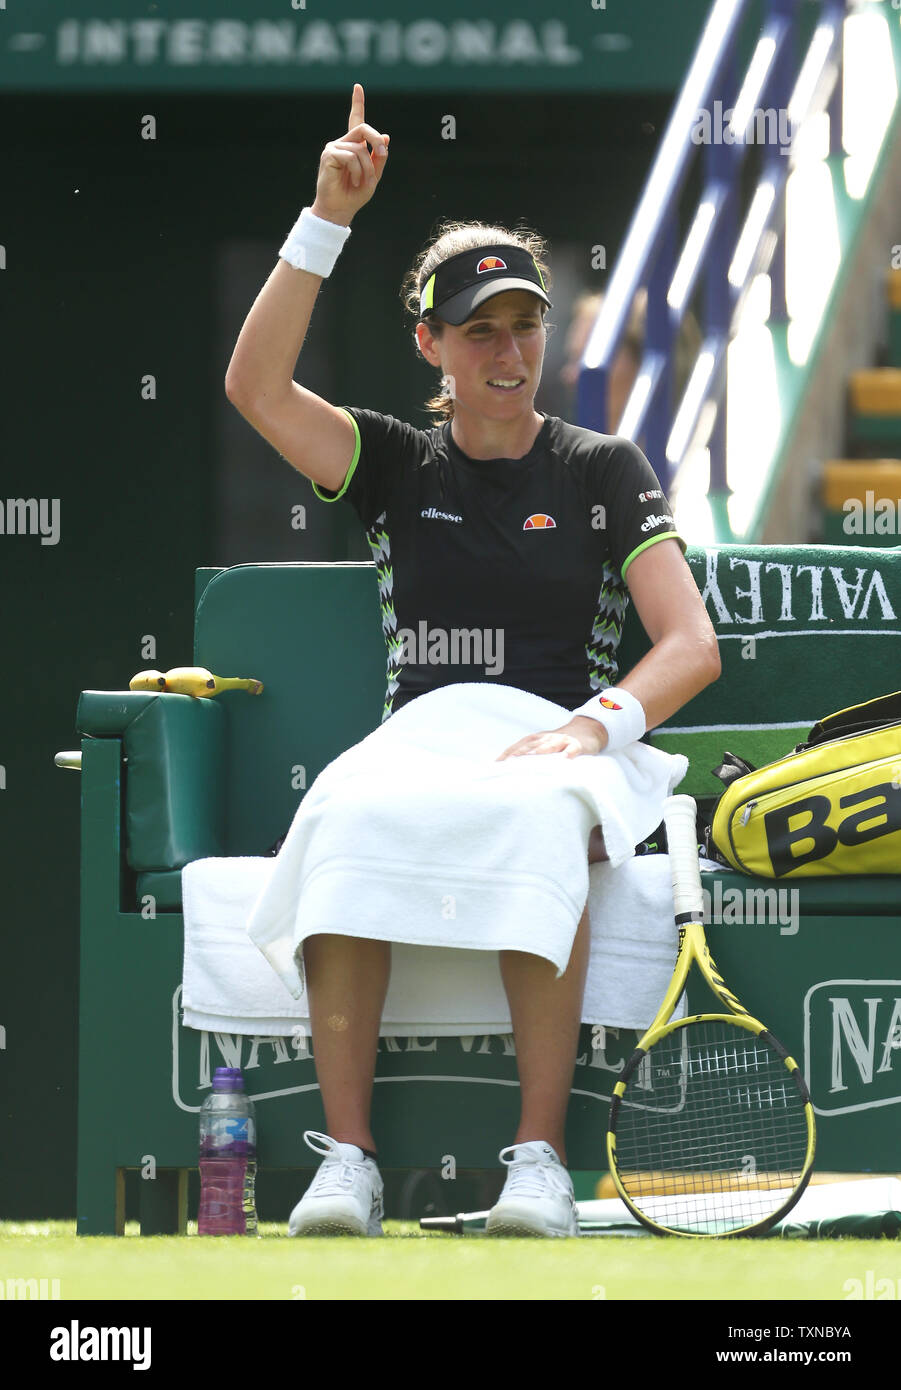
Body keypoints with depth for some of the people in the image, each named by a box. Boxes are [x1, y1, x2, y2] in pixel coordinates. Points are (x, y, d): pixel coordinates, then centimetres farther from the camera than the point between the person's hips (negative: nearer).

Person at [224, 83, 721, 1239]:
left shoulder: (602, 472, 9)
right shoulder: (400, 468, 14)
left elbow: (692, 646, -2)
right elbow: (254, 385, -3)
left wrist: (599, 724, -23)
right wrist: (326, 222, -10)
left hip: (556, 763, -2)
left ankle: (539, 1160, -33)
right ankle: (346, 1157, -30)